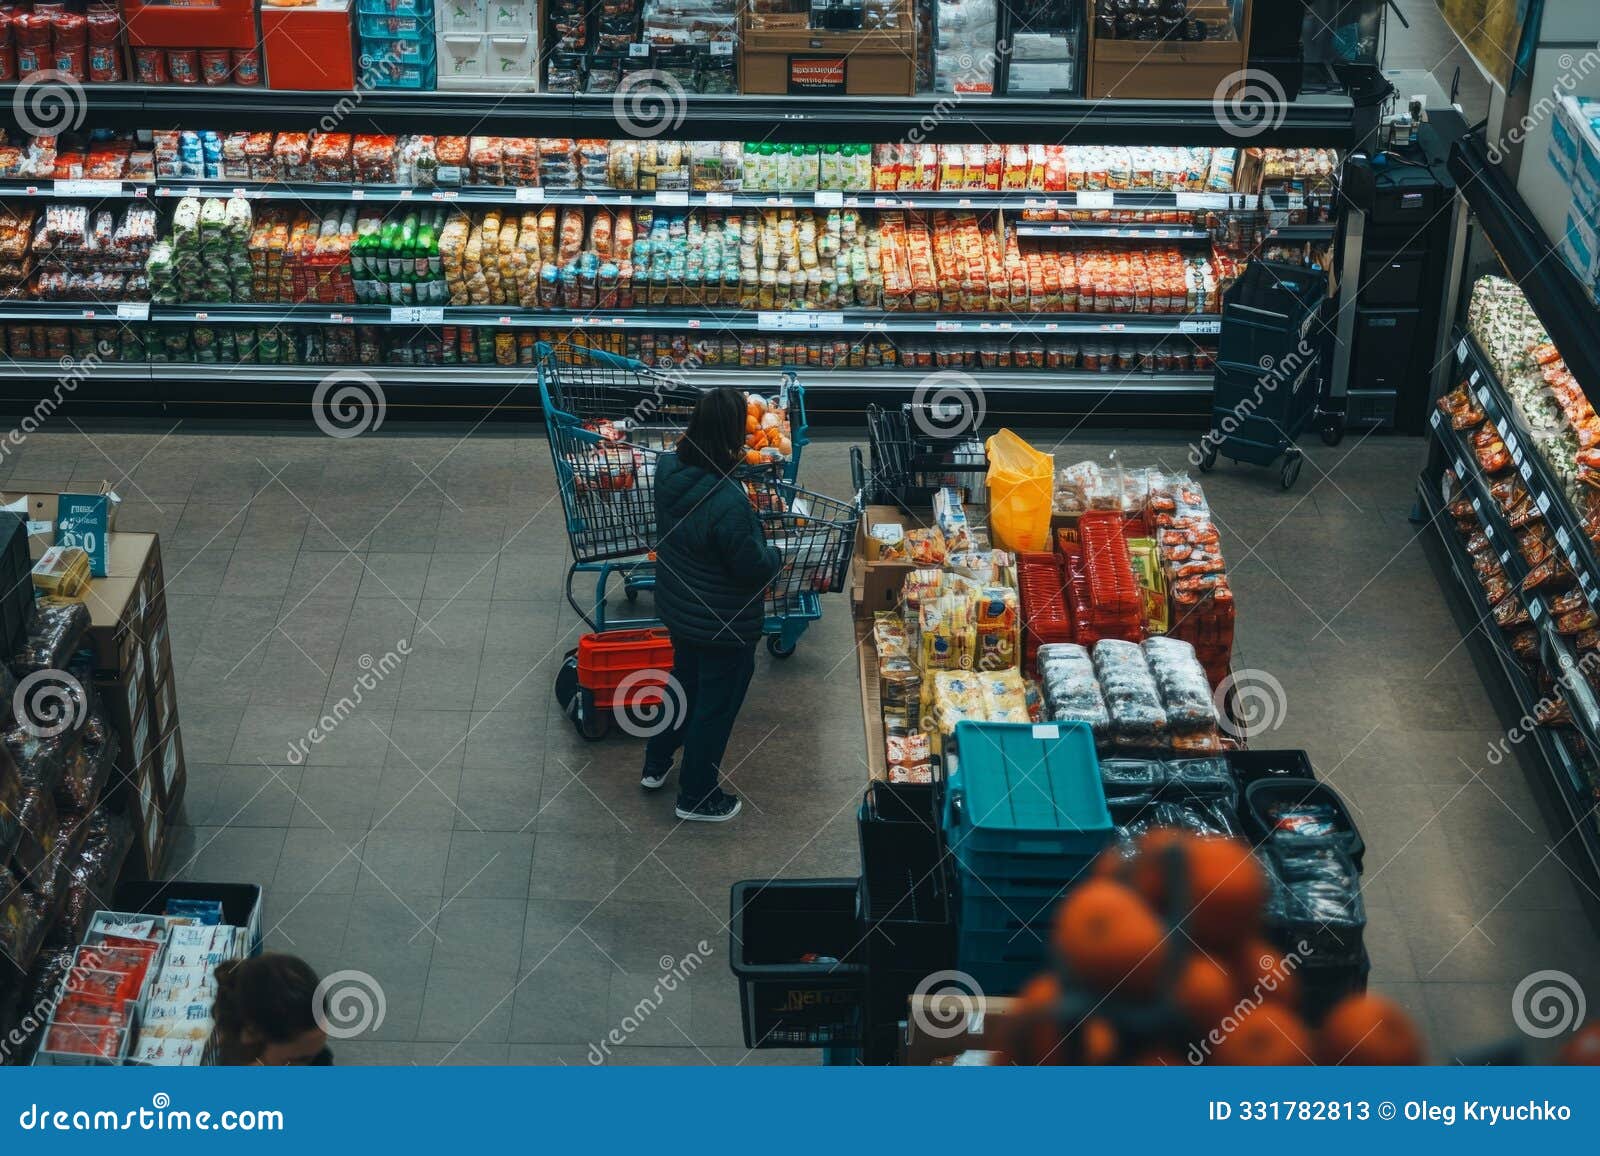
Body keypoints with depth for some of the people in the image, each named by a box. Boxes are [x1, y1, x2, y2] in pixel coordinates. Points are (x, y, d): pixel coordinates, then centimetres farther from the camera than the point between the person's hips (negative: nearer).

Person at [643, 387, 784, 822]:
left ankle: (655, 766, 48)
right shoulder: (728, 503, -36)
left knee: (684, 682, 31)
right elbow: (753, 566, -26)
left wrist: (727, 461, 10)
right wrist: (776, 556, -4)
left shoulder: (669, 469, -13)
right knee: (716, 705, 14)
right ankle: (697, 797, 31)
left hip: (677, 607, 8)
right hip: (724, 624, -7)